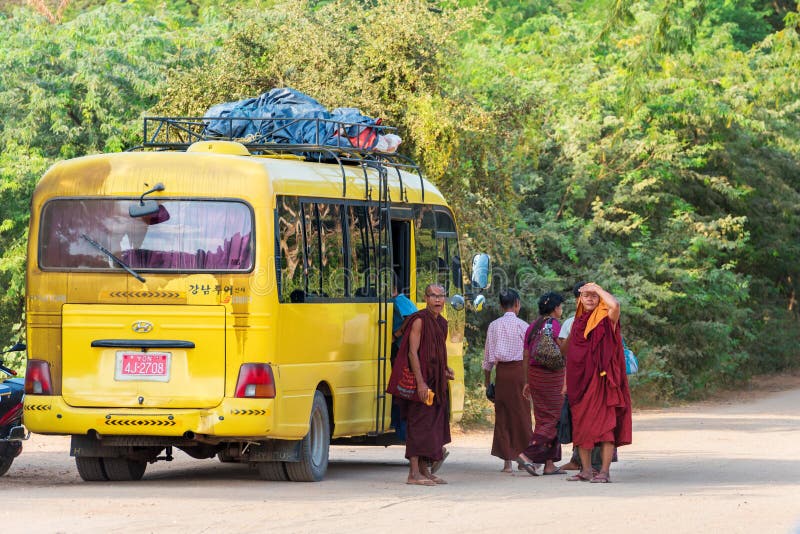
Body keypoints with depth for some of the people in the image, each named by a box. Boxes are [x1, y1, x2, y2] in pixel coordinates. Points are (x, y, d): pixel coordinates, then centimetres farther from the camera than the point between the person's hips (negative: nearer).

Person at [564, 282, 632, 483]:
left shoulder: (606, 319, -2)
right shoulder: (578, 323, 16)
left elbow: (615, 304, -26)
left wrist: (597, 288, -11)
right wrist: (566, 383, 17)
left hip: (601, 380, -6)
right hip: (580, 381, 6)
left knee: (605, 424, -11)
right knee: (581, 425, 5)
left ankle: (604, 472, -12)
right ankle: (586, 470, 12)